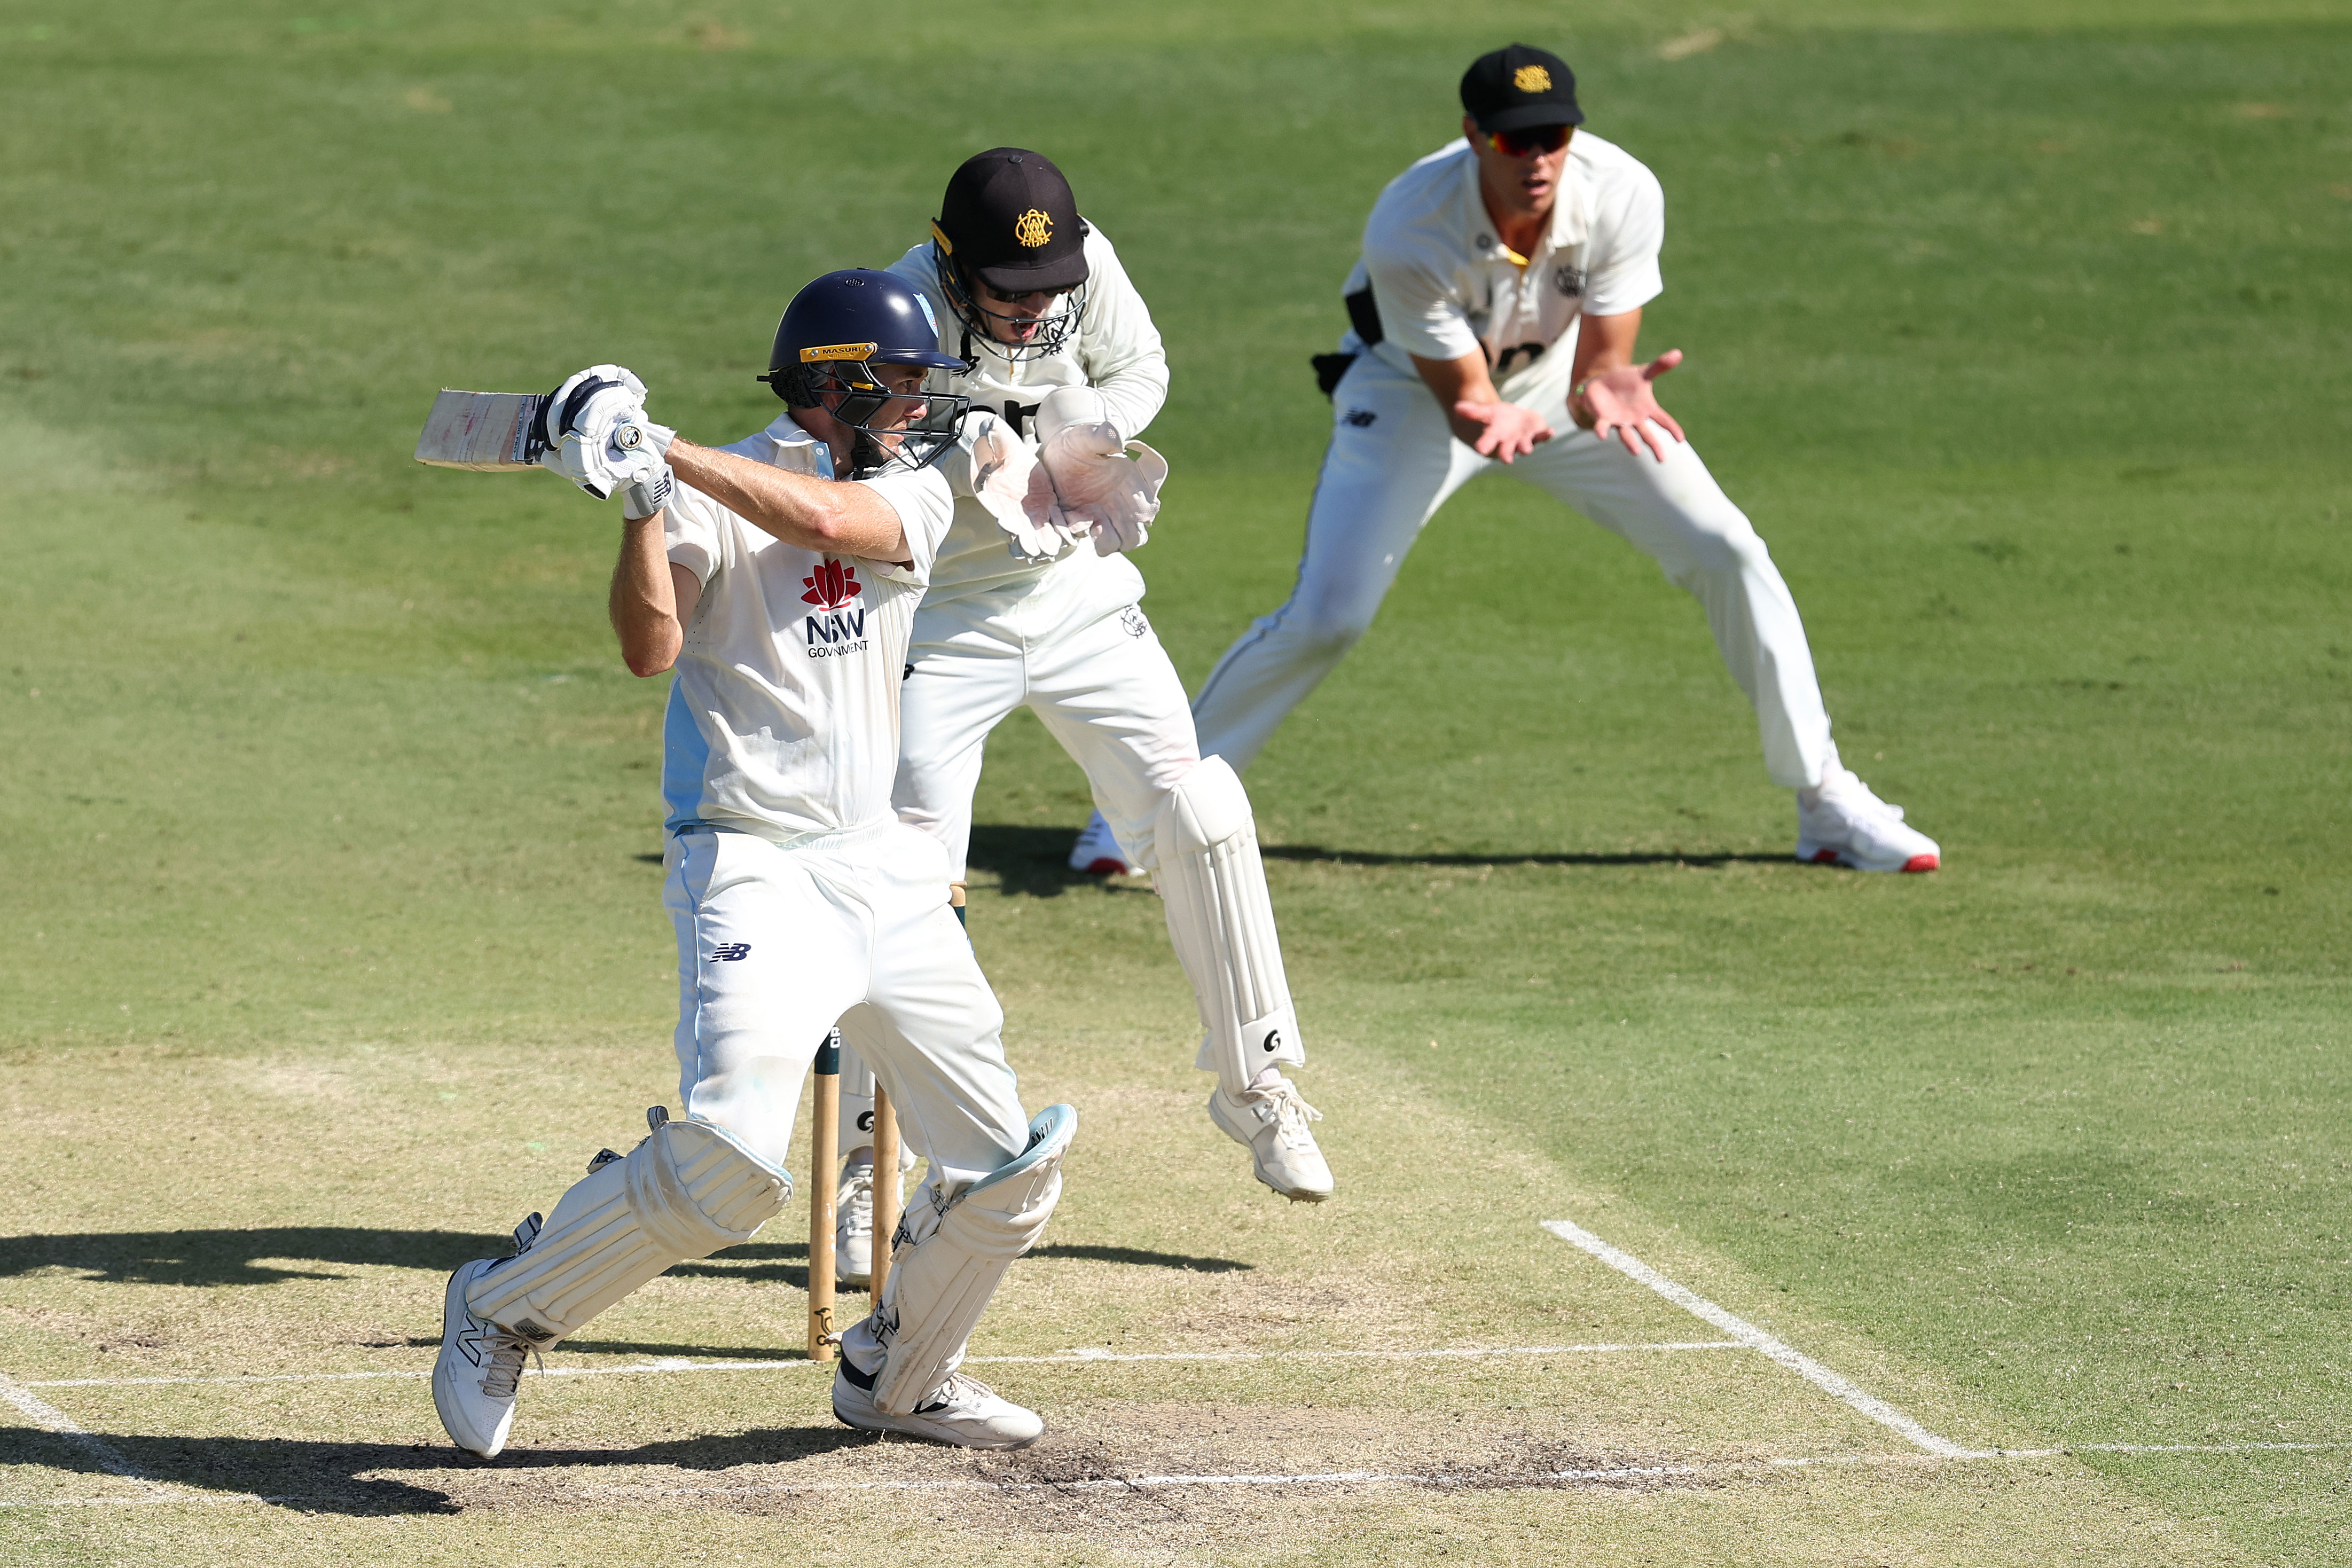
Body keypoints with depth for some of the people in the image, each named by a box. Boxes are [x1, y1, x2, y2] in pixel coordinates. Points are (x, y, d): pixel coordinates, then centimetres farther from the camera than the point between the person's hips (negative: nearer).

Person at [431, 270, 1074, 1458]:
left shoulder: (913, 493, 6)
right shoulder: (710, 497, -7)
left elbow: (825, 518, -16)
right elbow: (650, 646, -21)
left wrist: (658, 449, -25)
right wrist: (641, 495, -33)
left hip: (882, 869, 6)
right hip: (751, 862, -6)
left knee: (1006, 1171, 8)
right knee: (730, 1157, -25)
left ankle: (894, 1375, 32)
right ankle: (504, 1312, -5)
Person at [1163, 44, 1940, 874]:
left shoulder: (1624, 196, -30)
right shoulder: (1407, 235, -36)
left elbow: (1600, 359, -22)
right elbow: (1459, 394, -27)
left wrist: (1602, 391, -47)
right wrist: (1494, 420, -51)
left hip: (1559, 378, 3)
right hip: (1415, 384, -3)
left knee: (1729, 554, -8)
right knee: (1323, 617, -17)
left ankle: (1827, 804, 6)